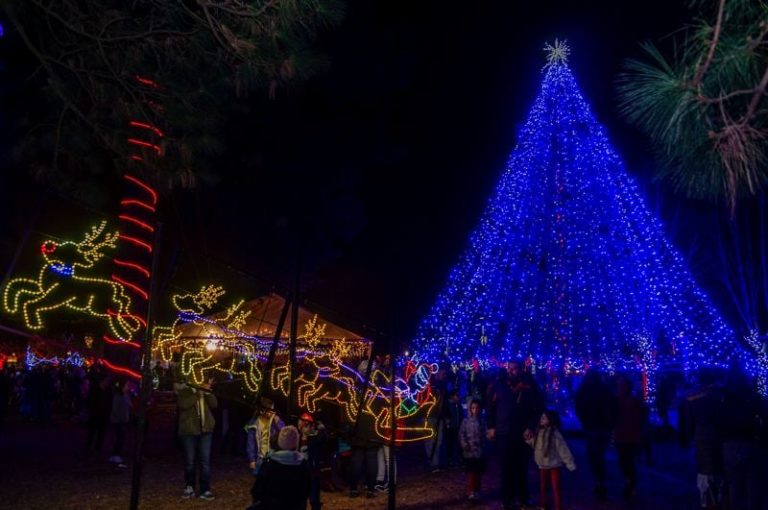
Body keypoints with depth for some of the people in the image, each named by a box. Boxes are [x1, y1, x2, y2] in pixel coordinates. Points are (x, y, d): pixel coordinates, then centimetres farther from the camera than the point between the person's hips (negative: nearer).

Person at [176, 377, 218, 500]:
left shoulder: (205, 390, 9)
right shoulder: (183, 390, -1)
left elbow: (214, 404, -1)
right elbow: (183, 404, -19)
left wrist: (208, 391, -14)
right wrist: (197, 392, -21)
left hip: (205, 429, 2)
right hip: (188, 430, -2)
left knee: (205, 460, 0)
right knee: (190, 461, 7)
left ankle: (205, 489, 5)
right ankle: (189, 487, 24)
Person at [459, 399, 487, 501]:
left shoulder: (482, 421, 2)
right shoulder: (466, 421, -1)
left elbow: (484, 434, 1)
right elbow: (461, 433, 0)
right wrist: (464, 444, -11)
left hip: (480, 451, 2)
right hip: (469, 451, -2)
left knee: (479, 472, 9)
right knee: (471, 472, -2)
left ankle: (477, 491, 23)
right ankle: (471, 492, 4)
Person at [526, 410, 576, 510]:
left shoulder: (555, 434, -21)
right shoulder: (539, 431, 0)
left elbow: (563, 449, -20)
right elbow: (535, 445, 14)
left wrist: (570, 464, -19)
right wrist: (529, 439, -4)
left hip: (554, 465, -7)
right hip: (542, 465, 7)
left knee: (555, 488, -2)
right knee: (542, 487, 18)